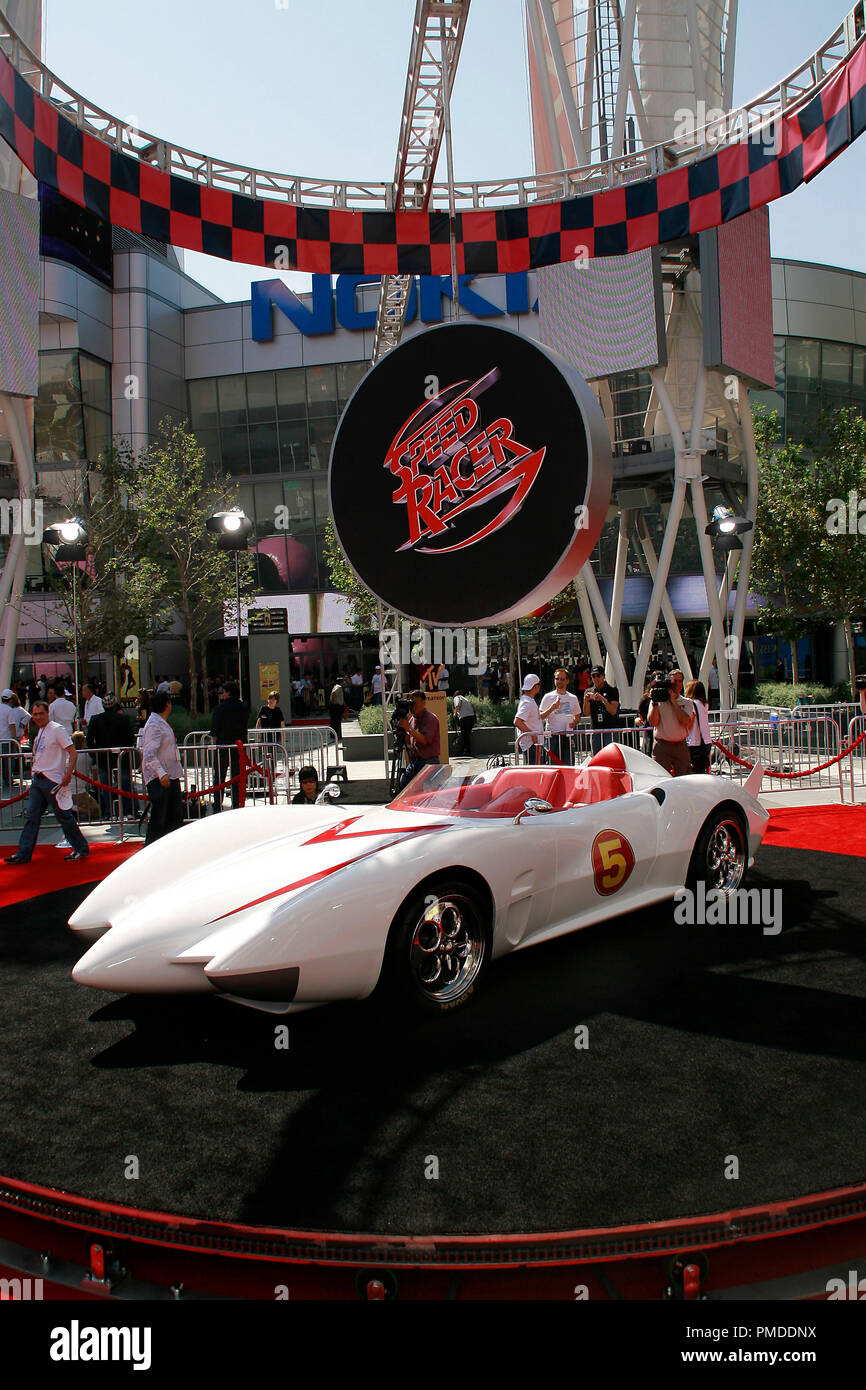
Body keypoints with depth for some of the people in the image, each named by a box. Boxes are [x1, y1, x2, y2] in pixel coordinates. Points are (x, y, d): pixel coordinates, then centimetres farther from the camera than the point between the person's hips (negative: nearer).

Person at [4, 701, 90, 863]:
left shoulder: (57, 729, -10)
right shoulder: (39, 731, 15)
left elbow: (72, 752, -15)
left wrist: (68, 773, -23)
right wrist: (35, 770, 15)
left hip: (53, 780, -8)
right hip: (37, 779, 8)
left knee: (64, 816, -2)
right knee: (31, 816, 6)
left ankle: (81, 848, 9)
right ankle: (24, 853, 10)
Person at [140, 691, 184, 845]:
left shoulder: (163, 723, 14)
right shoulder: (154, 725, -17)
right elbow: (149, 754, -25)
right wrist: (161, 774, -34)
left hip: (171, 776, 10)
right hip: (159, 779, -10)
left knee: (176, 814, 15)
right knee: (159, 817, -7)